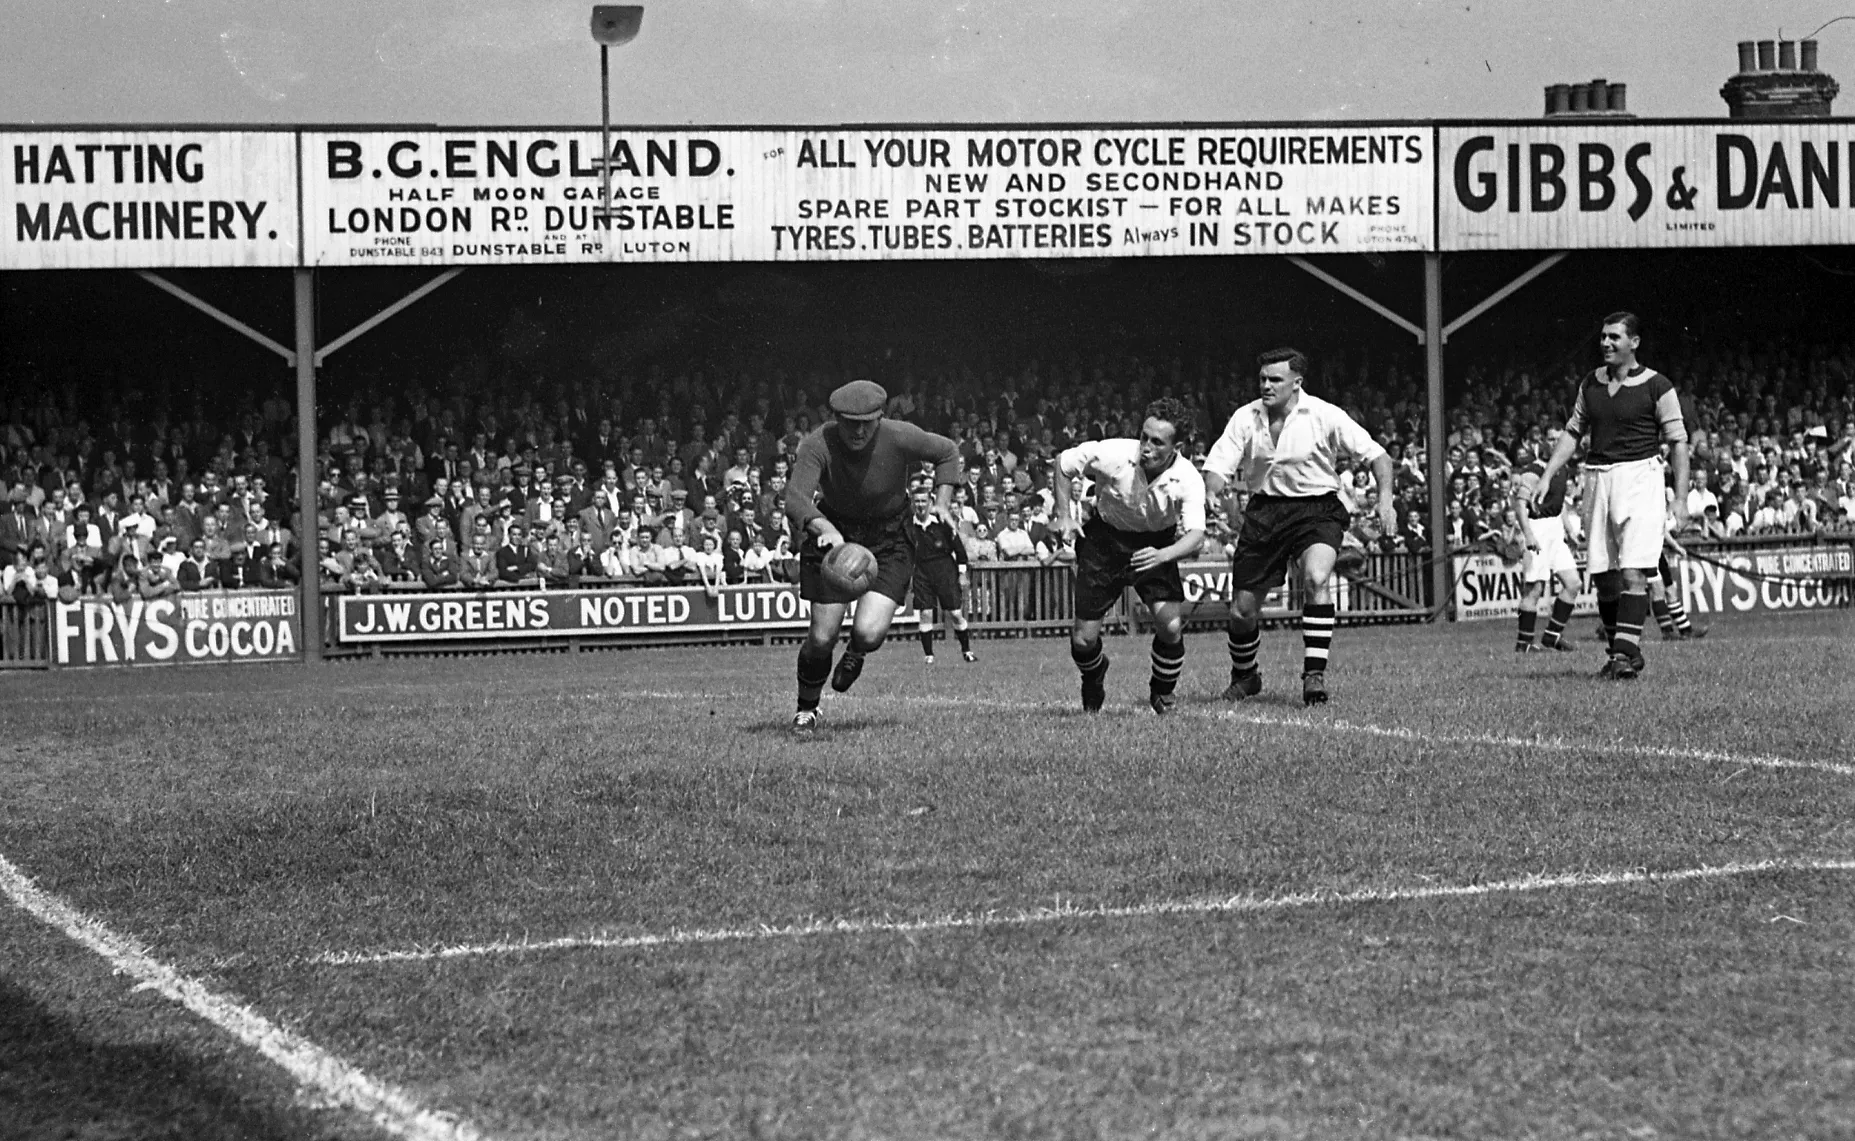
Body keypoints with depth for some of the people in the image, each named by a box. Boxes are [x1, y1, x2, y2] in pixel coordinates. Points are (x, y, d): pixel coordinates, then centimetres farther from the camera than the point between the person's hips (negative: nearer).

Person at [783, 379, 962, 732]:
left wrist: (942, 503, -8)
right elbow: (796, 498, -39)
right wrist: (825, 529, -57)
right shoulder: (818, 445, -25)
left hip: (889, 542, 0)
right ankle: (806, 709, 26)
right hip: (833, 534, 0)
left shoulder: (900, 438, -21)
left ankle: (856, 654, 25)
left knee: (869, 634, -17)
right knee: (822, 638, -4)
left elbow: (947, 451, 1)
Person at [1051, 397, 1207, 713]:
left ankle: (1163, 692, 12)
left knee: (1171, 625, -21)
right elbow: (1063, 463, -7)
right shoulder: (1113, 455, -25)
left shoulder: (1188, 480, -25)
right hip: (1105, 539, 0)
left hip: (1156, 544, 0)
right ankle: (1093, 677, 35)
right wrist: (1063, 515, -10)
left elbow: (1196, 536, -34)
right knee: (1083, 641, -4)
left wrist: (1162, 555, -52)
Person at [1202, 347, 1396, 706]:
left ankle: (1314, 674, -26)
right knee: (1242, 611, 3)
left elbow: (1376, 455, -6)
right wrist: (1210, 493, -24)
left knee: (1317, 578, -32)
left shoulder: (1325, 416, -10)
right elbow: (1218, 466, -2)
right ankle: (1244, 677, 33)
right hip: (1263, 511, 3)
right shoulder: (1245, 418, -1)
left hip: (1317, 509, -3)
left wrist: (1385, 499, -20)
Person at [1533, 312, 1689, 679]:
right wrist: (1547, 476, 11)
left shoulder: (1657, 386, -2)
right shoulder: (1591, 384, 13)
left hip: (1639, 474, -5)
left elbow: (1678, 442, -2)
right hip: (1596, 479, 5)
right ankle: (1622, 652, 14)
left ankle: (1626, 652, -19)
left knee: (1633, 572, -15)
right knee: (1602, 576, 4)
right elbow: (1573, 431, 20)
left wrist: (1680, 498, -7)